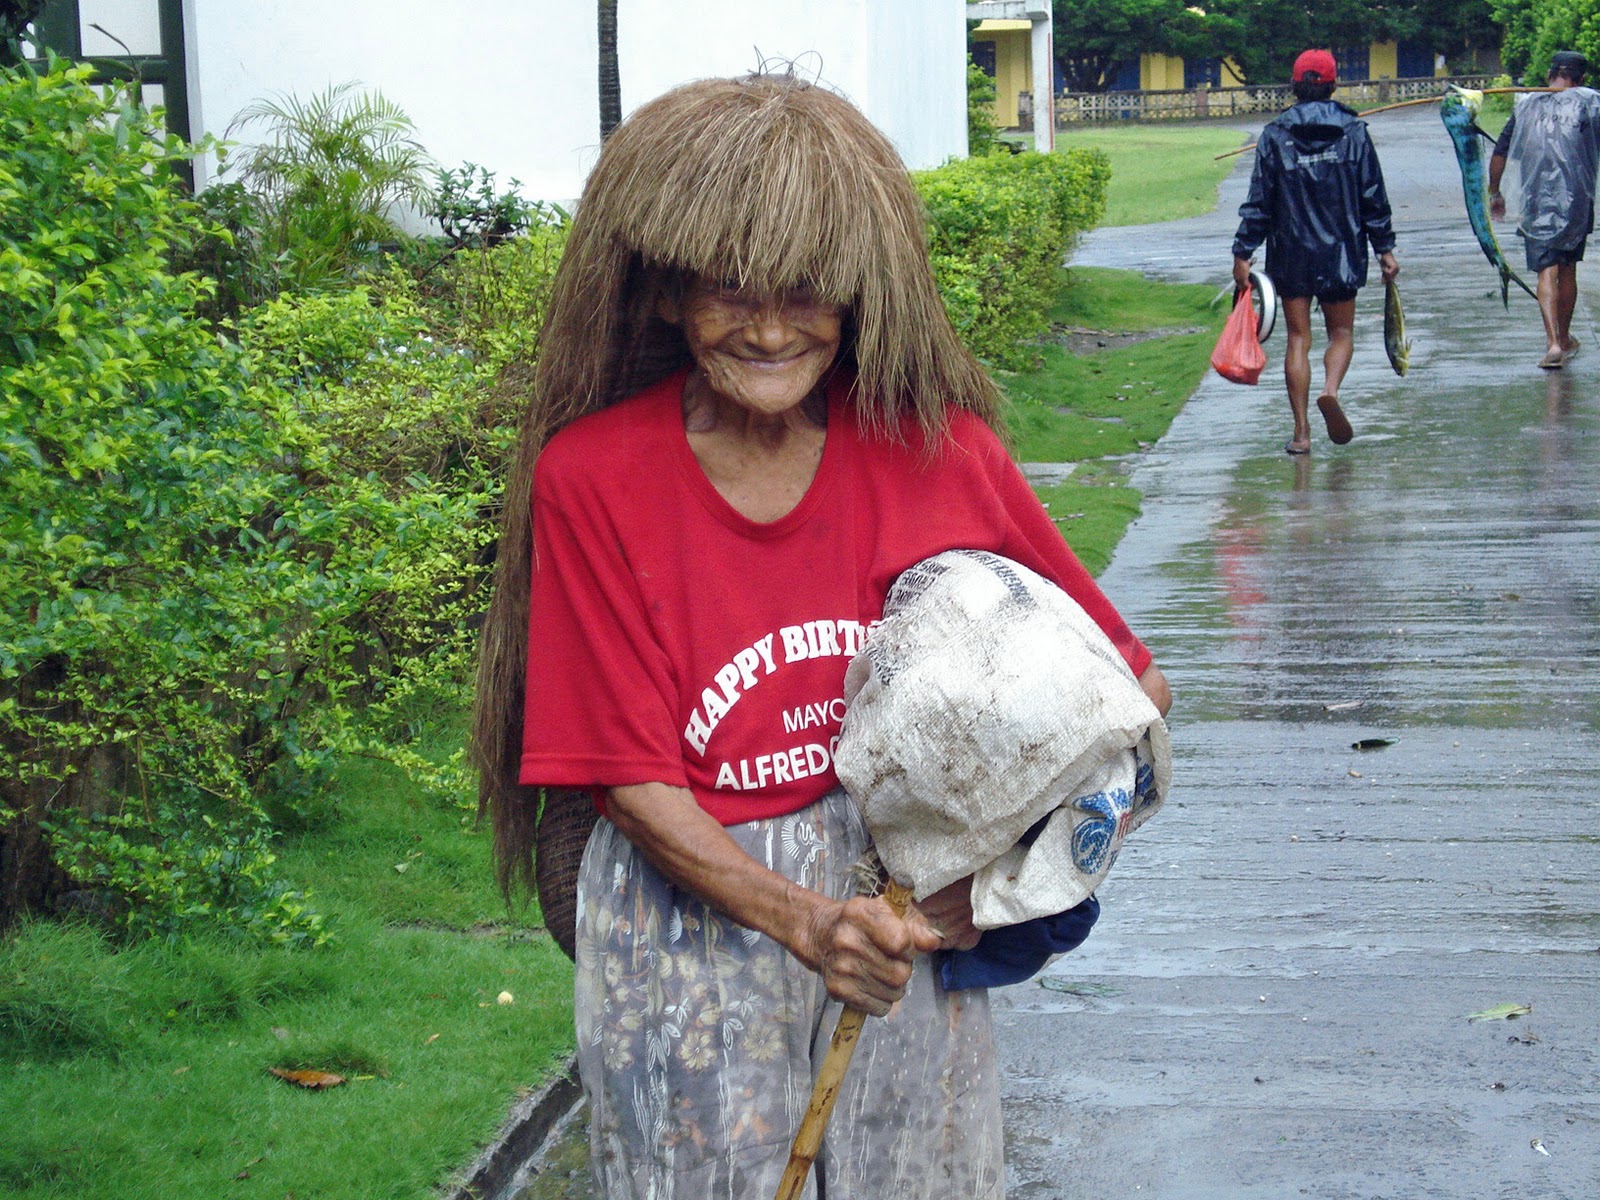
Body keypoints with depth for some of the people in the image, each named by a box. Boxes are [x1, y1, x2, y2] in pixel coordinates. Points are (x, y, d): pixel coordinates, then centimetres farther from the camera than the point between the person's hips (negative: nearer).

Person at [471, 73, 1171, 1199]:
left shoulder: (935, 448, -7)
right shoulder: (590, 479, -11)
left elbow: (1130, 691, 0)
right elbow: (635, 782, -10)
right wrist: (803, 922, -24)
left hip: (908, 911, 2)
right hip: (695, 918, -2)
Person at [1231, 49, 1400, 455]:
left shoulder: (1275, 136, -3)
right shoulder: (1354, 132, -1)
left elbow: (1259, 201, -4)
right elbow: (1373, 197, 1)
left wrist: (1243, 253, 1)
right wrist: (1385, 248, 8)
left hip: (1291, 254, 0)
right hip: (1341, 253, 0)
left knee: (1298, 338, 6)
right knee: (1341, 333, 12)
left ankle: (1301, 432, 1)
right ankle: (1330, 391, -18)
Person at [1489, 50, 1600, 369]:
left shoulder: (1526, 106, 7)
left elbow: (1499, 154, 11)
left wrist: (1494, 193, 23)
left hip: (1535, 203, 0)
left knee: (1546, 272, -3)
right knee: (1567, 269, 16)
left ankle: (1553, 342, -19)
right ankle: (1564, 339, 29)